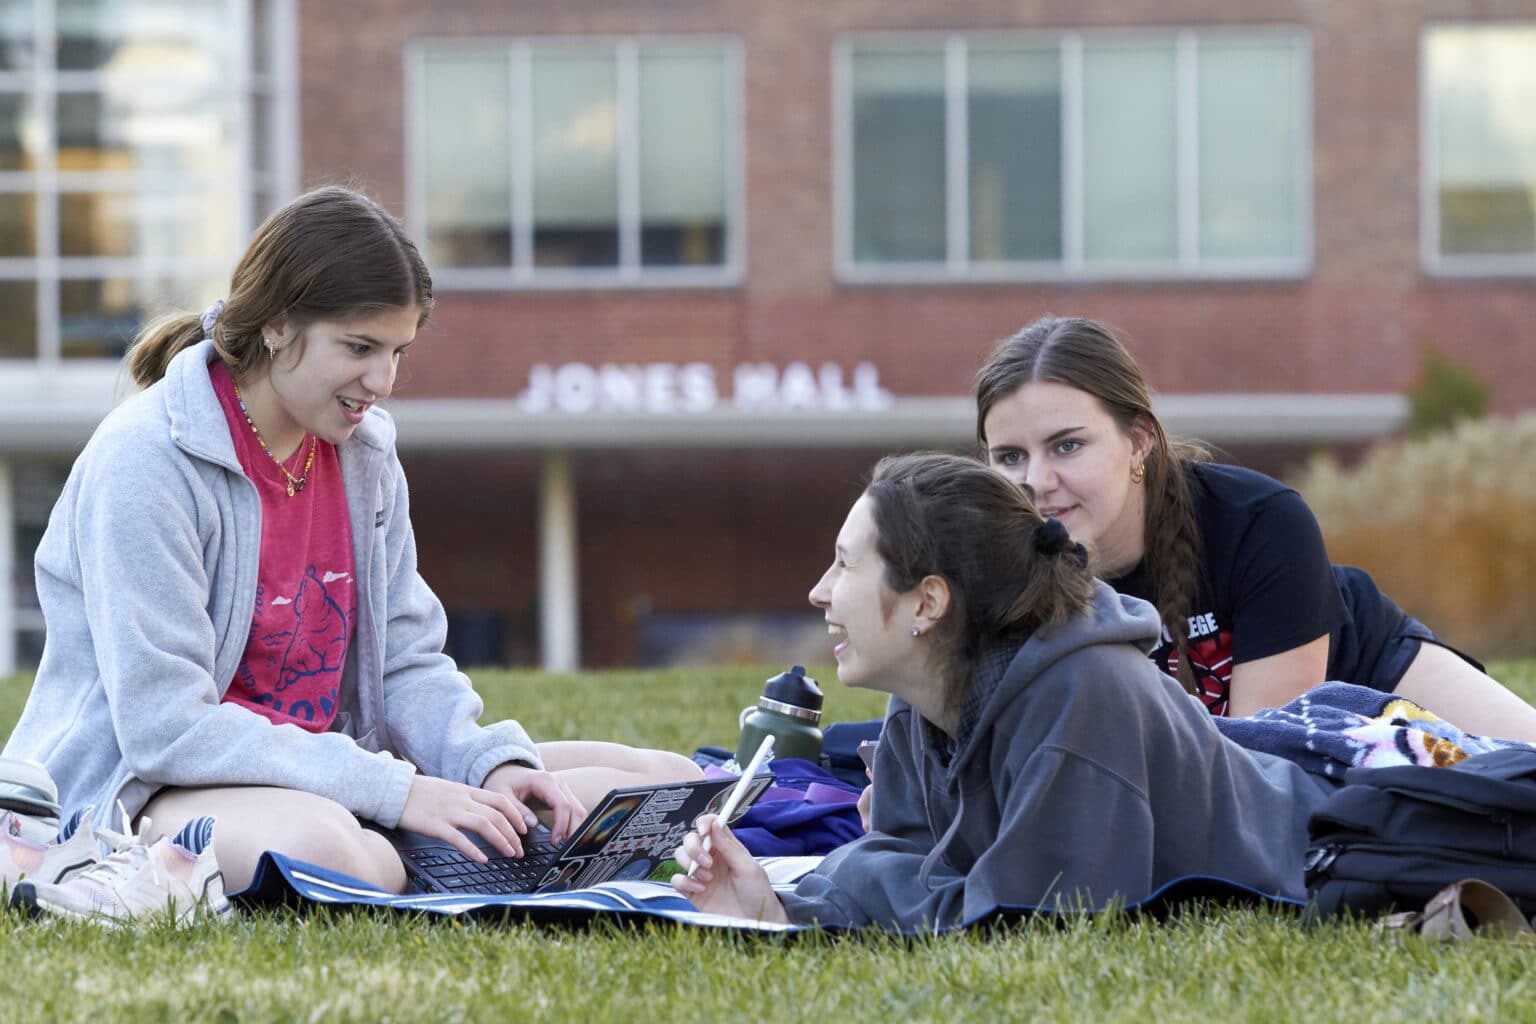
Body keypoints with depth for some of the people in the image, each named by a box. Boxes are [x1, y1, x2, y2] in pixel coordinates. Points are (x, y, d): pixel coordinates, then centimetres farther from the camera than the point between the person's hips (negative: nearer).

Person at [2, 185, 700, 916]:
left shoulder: (363, 453, 8)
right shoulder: (143, 463, -17)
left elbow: (408, 664, 12)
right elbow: (165, 726, -22)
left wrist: (493, 765, -10)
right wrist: (392, 790, -26)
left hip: (320, 781, 8)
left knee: (665, 776, -3)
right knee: (319, 844, -45)